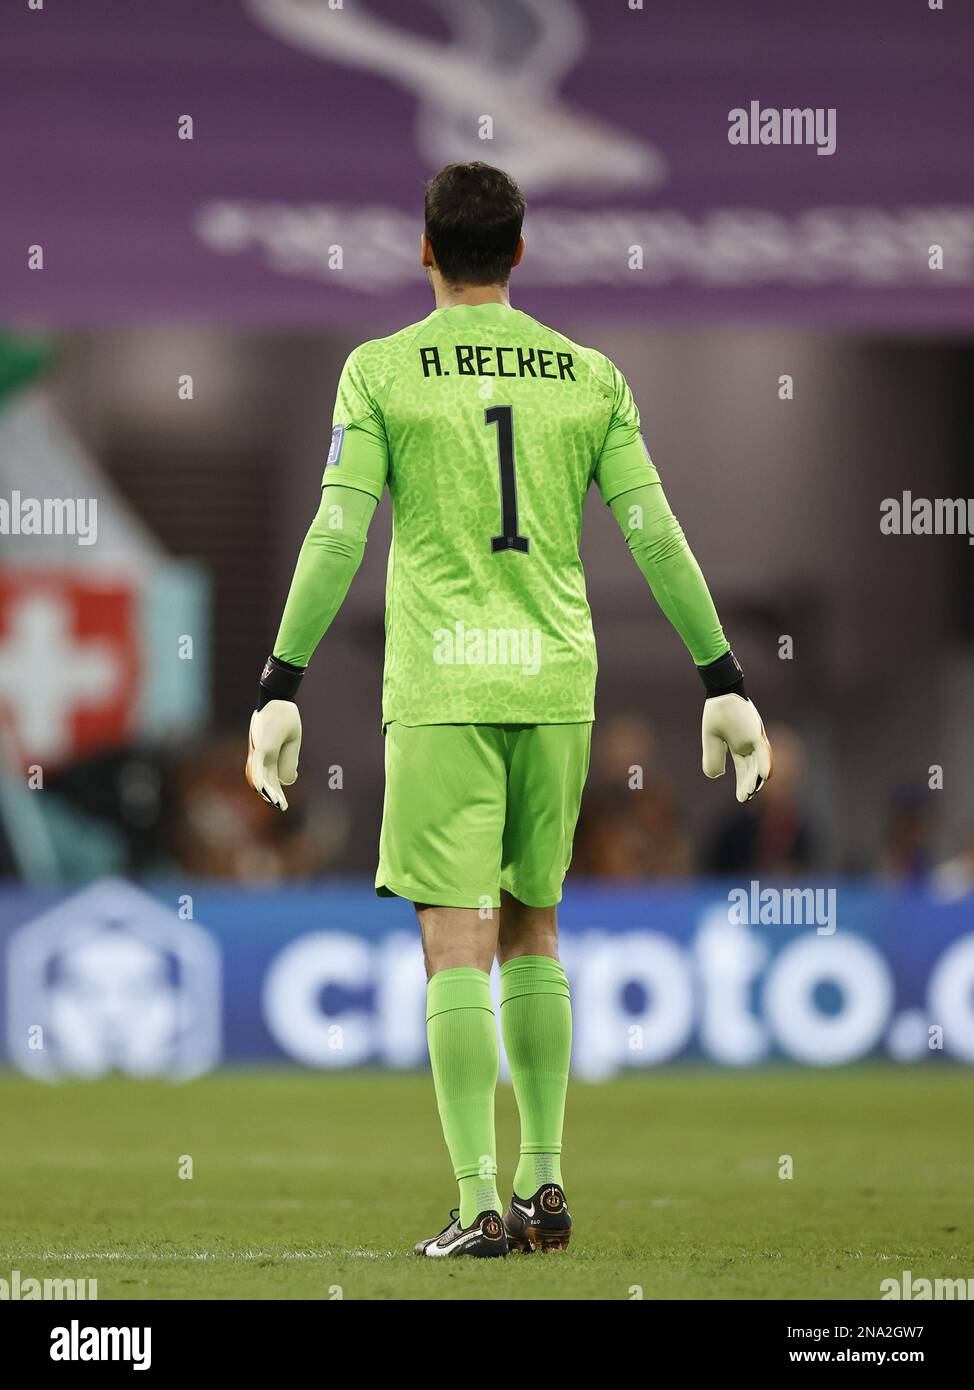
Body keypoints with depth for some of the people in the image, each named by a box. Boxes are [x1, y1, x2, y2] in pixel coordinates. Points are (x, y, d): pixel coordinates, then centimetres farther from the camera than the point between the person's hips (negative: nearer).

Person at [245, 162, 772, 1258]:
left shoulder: (381, 371, -1)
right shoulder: (589, 375, 8)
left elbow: (336, 538, -8)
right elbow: (656, 537, 4)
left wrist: (279, 691, -6)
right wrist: (723, 683, 7)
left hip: (440, 688, -3)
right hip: (556, 680, 3)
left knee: (457, 949, -4)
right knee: (532, 933, 18)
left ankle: (481, 1205, -11)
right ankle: (543, 1182, 16)